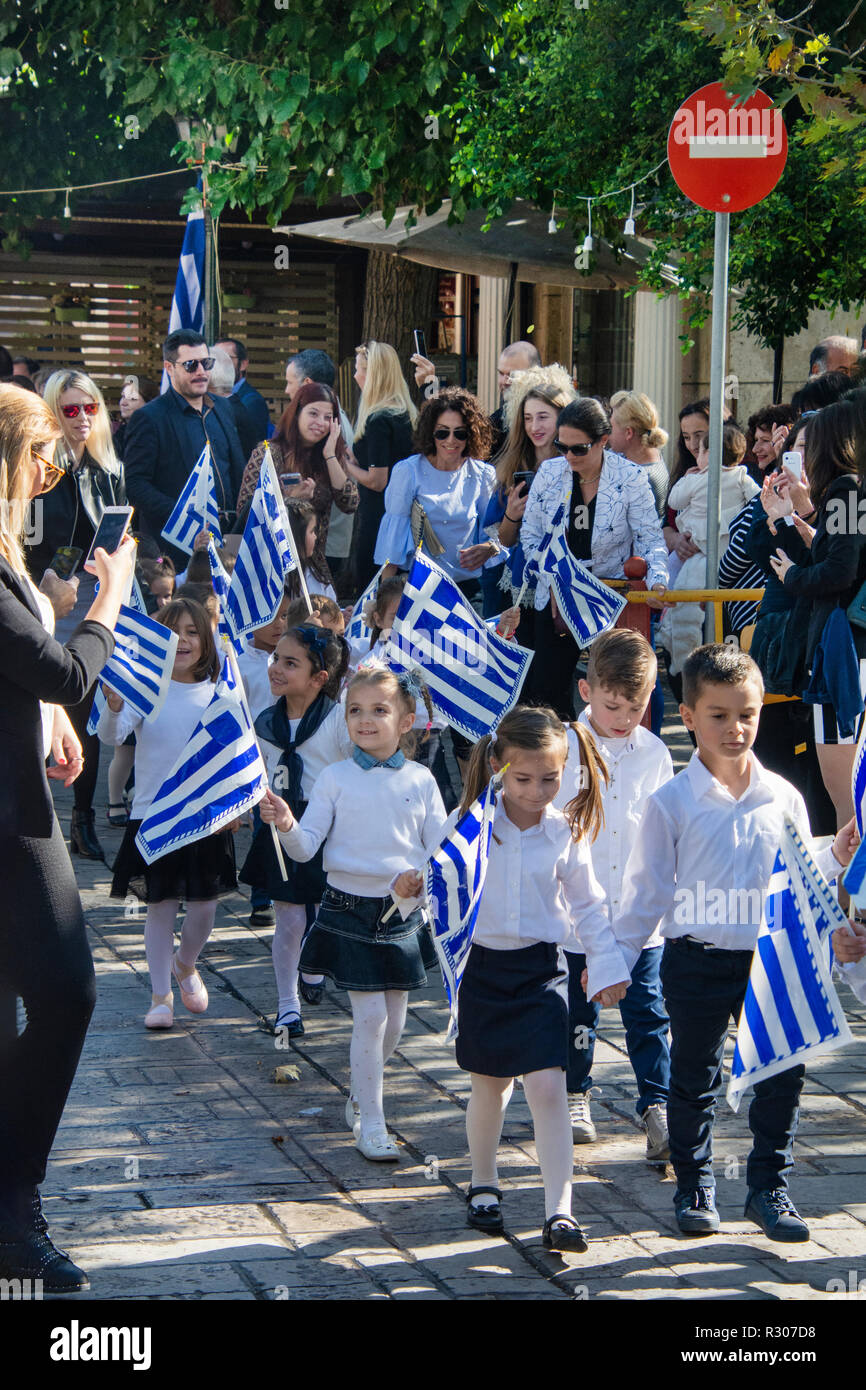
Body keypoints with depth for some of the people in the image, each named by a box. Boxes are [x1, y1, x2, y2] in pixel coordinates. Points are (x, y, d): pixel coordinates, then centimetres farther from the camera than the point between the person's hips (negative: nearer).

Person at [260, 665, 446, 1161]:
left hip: (404, 912, 3)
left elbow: (440, 847, 2)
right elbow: (306, 847, -5)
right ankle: (370, 1122, 2)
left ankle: (360, 1095, 35)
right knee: (370, 1015, -7)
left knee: (394, 1018, 9)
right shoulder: (336, 778, -4)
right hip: (350, 909, -2)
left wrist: (420, 877, -18)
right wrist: (286, 826, -27)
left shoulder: (421, 780, 1)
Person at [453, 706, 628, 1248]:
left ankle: (560, 1211, -13)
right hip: (483, 965, 1)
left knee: (548, 1086, -12)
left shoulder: (567, 833, -3)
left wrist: (608, 962, 3)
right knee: (491, 1086, 13)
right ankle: (484, 1184, 36)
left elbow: (588, 906, 8)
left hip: (542, 970, -1)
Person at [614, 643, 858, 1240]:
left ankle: (769, 1186, 18)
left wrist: (836, 857, -5)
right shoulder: (672, 803, -5)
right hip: (696, 962, -2)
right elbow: (647, 889, 0)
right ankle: (694, 1187, 24)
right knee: (695, 1080, 8)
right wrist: (617, 957, -2)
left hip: (770, 960, 2)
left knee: (782, 1074, 4)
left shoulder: (782, 798, 3)